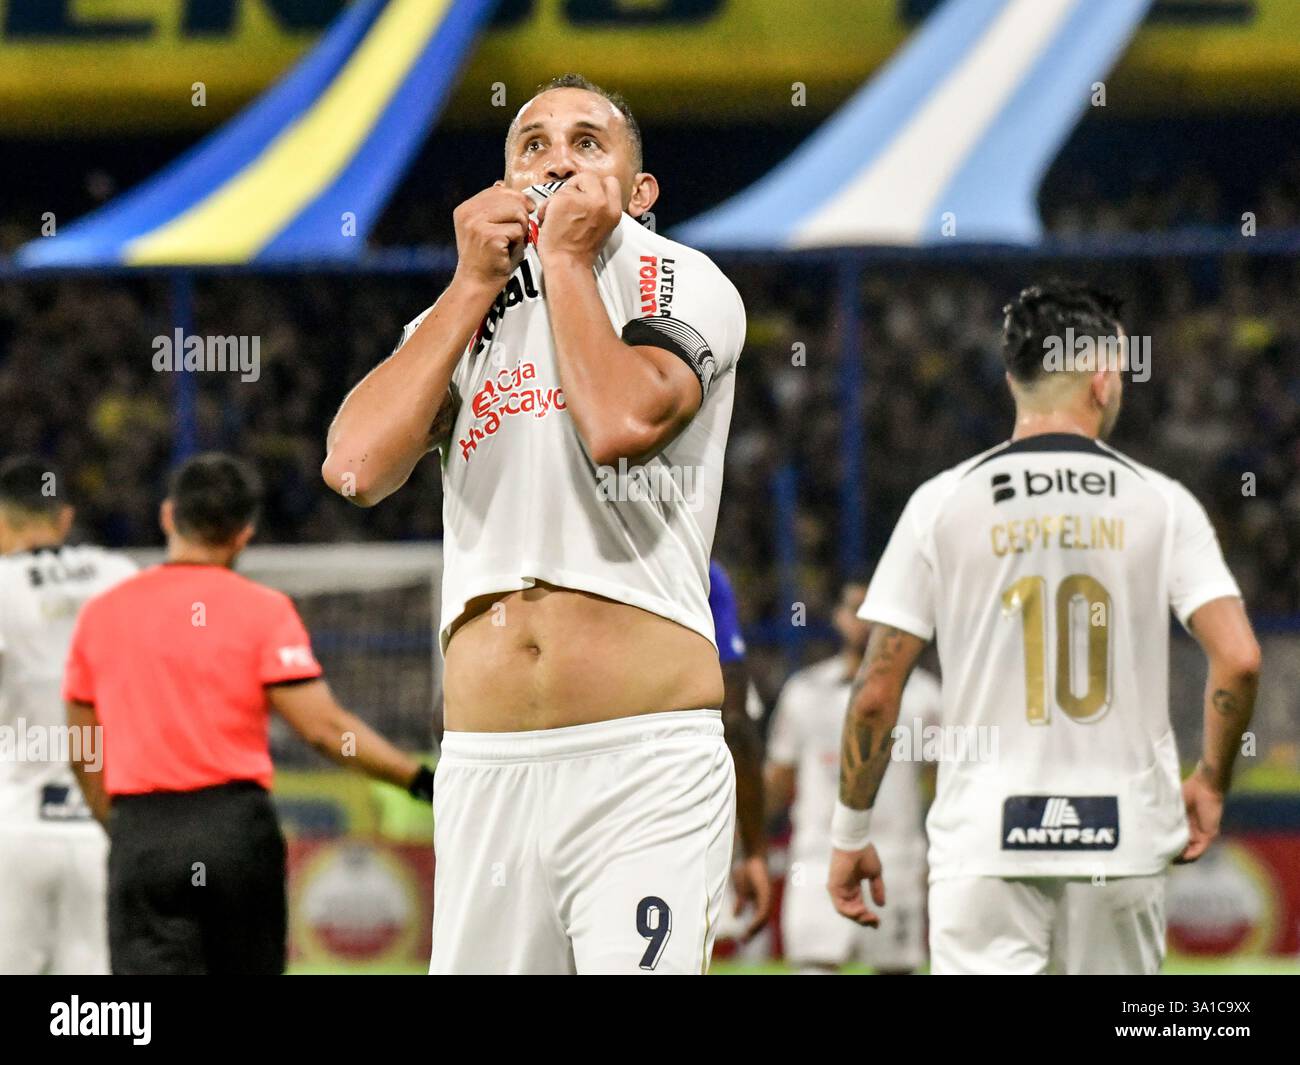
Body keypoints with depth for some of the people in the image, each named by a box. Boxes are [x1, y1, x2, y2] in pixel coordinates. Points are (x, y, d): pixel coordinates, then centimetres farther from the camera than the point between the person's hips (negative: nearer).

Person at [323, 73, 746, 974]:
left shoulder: (681, 285, 5)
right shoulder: (460, 316, 18)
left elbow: (619, 423, -16)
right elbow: (355, 467, 0)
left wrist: (565, 259, -2)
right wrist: (477, 283, 4)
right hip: (486, 763, 5)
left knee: (638, 965, -16)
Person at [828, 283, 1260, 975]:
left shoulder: (942, 502, 1)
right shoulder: (1159, 503, 2)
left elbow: (875, 692, -1)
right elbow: (1238, 659, -7)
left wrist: (850, 833, 9)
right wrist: (1210, 782, 9)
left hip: (986, 842, -1)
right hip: (1122, 839, 1)